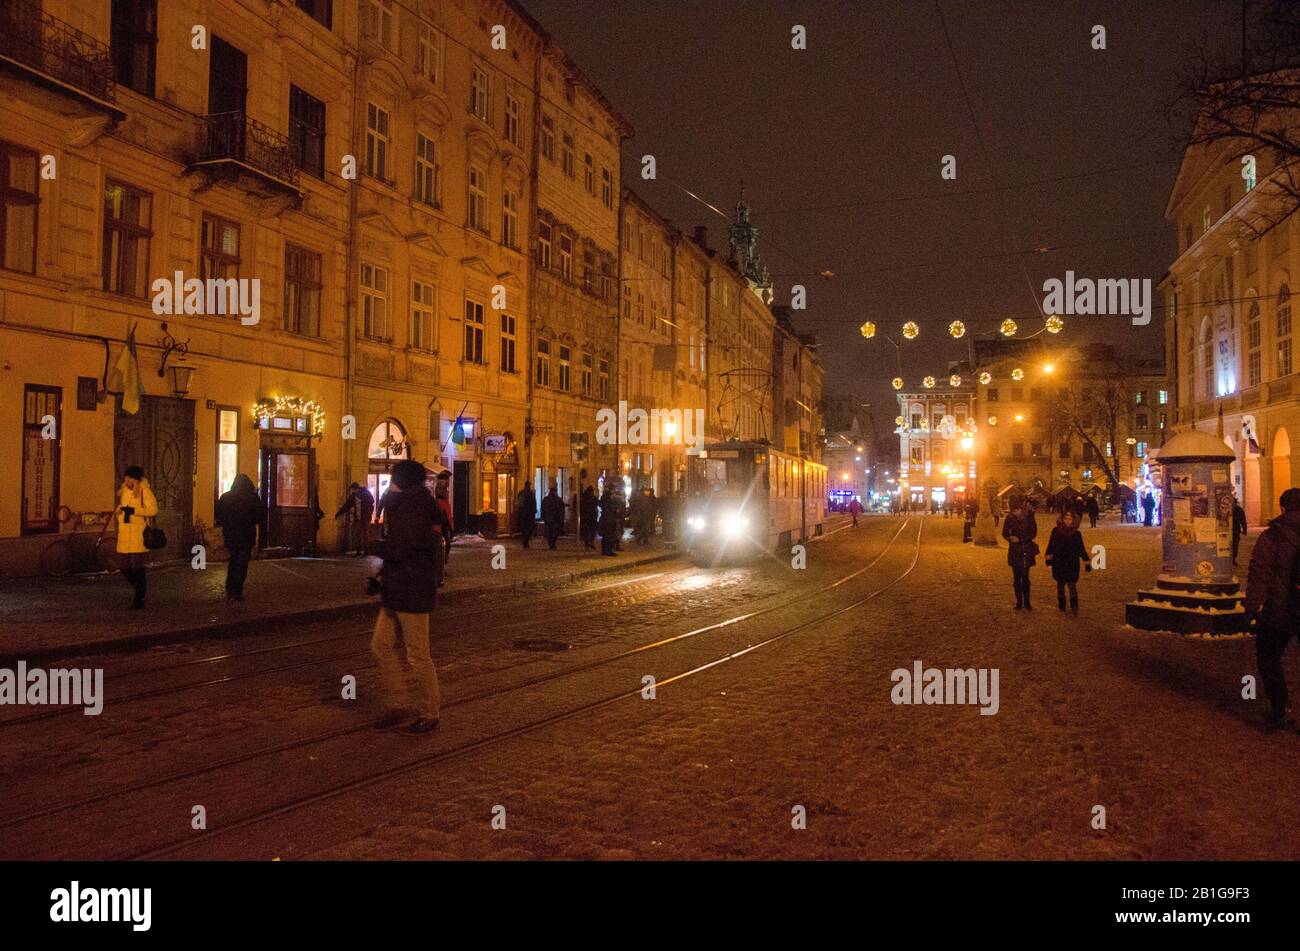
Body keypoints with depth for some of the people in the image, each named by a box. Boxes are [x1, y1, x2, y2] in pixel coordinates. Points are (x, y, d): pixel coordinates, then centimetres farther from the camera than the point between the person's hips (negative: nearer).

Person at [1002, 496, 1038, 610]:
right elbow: (1005, 533, 5)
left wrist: (1020, 540, -12)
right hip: (1014, 551, 1)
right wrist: (1011, 539, -16)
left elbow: (1033, 532, -2)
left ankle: (1027, 602, 5)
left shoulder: (1029, 517, -4)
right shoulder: (1009, 518, -1)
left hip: (1027, 551, -1)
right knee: (1016, 577, 3)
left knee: (1025, 577, -3)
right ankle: (1019, 602, 11)